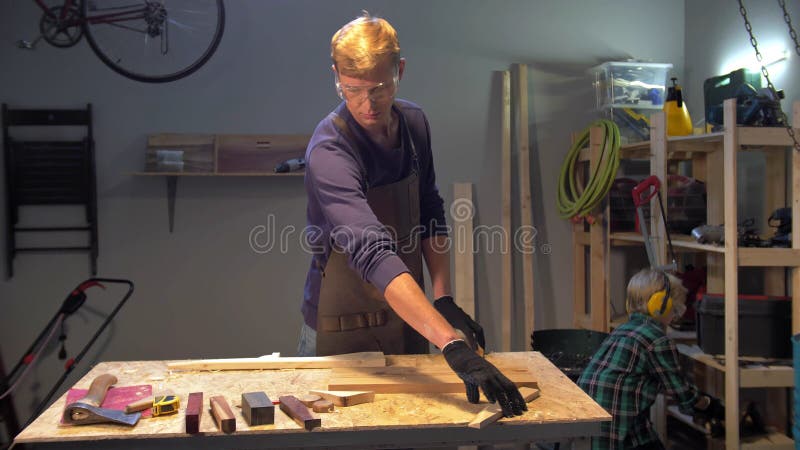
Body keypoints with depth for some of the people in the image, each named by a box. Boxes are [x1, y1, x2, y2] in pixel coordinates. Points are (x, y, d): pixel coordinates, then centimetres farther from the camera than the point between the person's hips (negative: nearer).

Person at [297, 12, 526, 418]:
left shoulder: (413, 122, -4)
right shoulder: (329, 151, -27)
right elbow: (373, 254, -39)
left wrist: (444, 299, -5)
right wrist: (453, 346, -47)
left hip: (411, 321, 6)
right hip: (343, 330, -6)